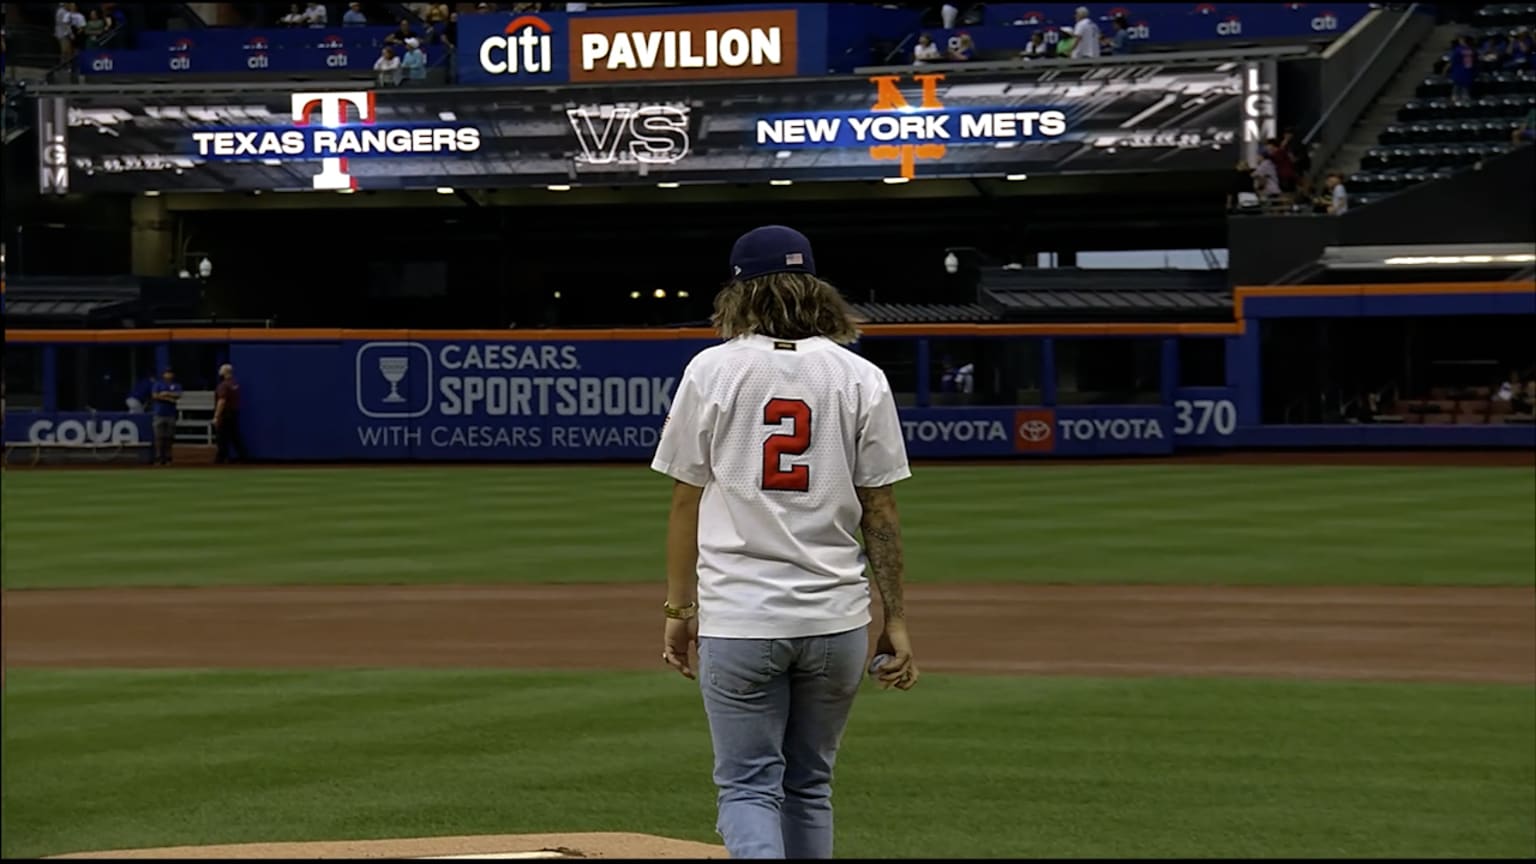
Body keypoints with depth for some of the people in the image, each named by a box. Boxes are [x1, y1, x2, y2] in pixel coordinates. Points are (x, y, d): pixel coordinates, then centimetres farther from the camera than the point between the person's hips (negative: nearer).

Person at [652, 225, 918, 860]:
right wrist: (896, 620, 7)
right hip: (836, 618, 2)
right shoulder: (862, 379, 1)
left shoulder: (711, 371, -3)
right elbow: (881, 511, 1)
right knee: (808, 786, 16)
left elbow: (686, 501, 1)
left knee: (748, 786, 0)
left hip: (738, 620, -2)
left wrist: (679, 608, 9)